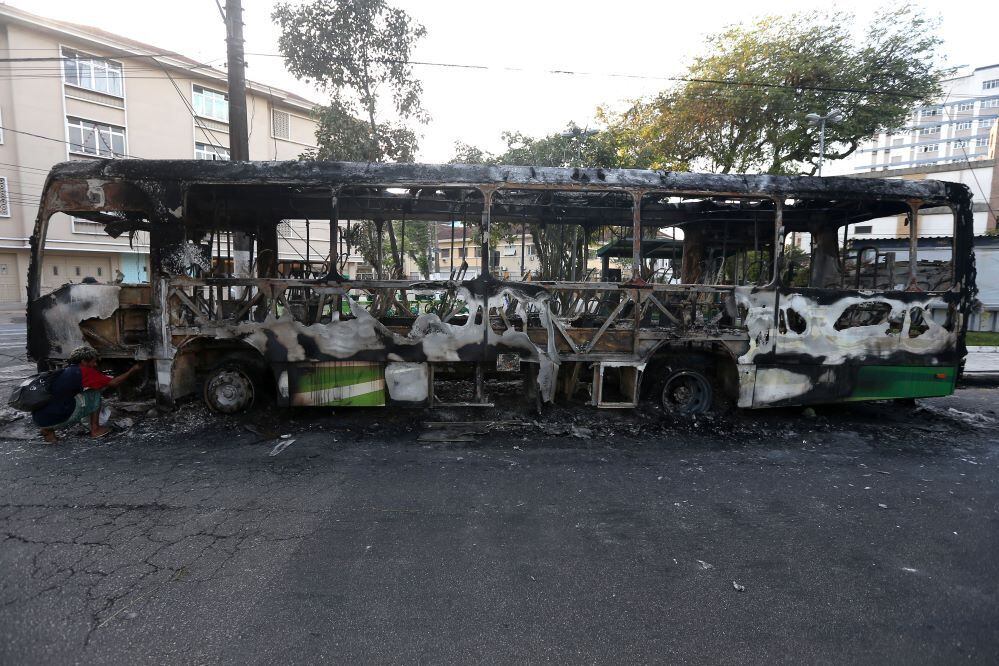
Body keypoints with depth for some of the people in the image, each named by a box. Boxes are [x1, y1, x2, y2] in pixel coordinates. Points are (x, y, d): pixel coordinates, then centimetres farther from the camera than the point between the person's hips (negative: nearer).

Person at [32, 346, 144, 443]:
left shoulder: (65, 371, 19)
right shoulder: (85, 371, -3)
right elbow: (113, 383, 4)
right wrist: (133, 370, 14)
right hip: (56, 419, -8)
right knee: (95, 393, 6)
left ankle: (48, 430, 17)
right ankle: (95, 429, 9)